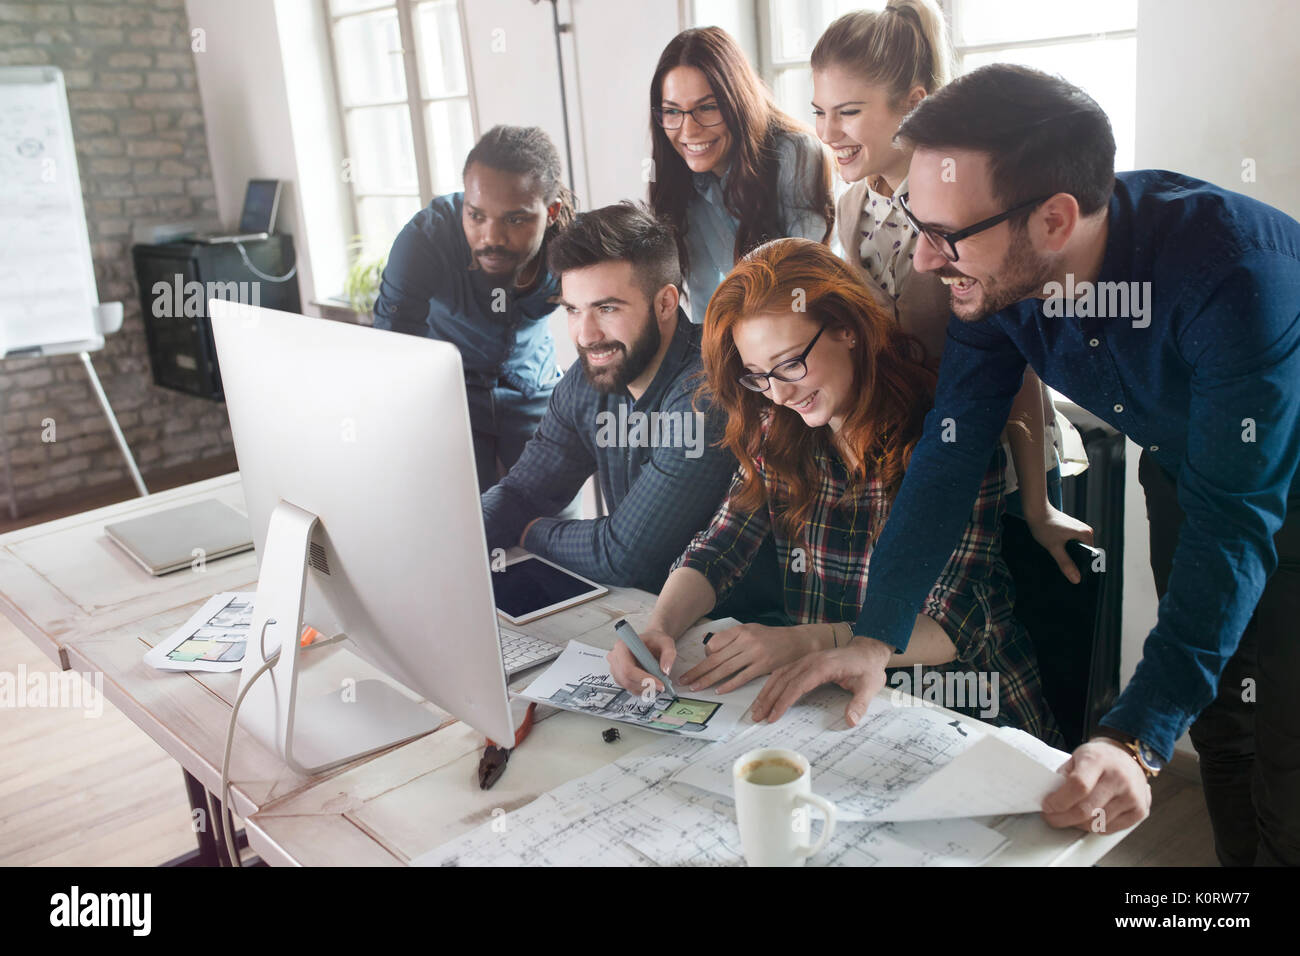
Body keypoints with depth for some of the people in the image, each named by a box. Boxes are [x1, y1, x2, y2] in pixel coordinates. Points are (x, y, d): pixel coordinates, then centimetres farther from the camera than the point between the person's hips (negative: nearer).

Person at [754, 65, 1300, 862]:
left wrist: (1138, 738, -43)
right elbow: (951, 453, -15)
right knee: (1217, 730, 15)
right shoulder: (994, 275, -20)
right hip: (1183, 475, 5)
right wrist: (876, 637, -22)